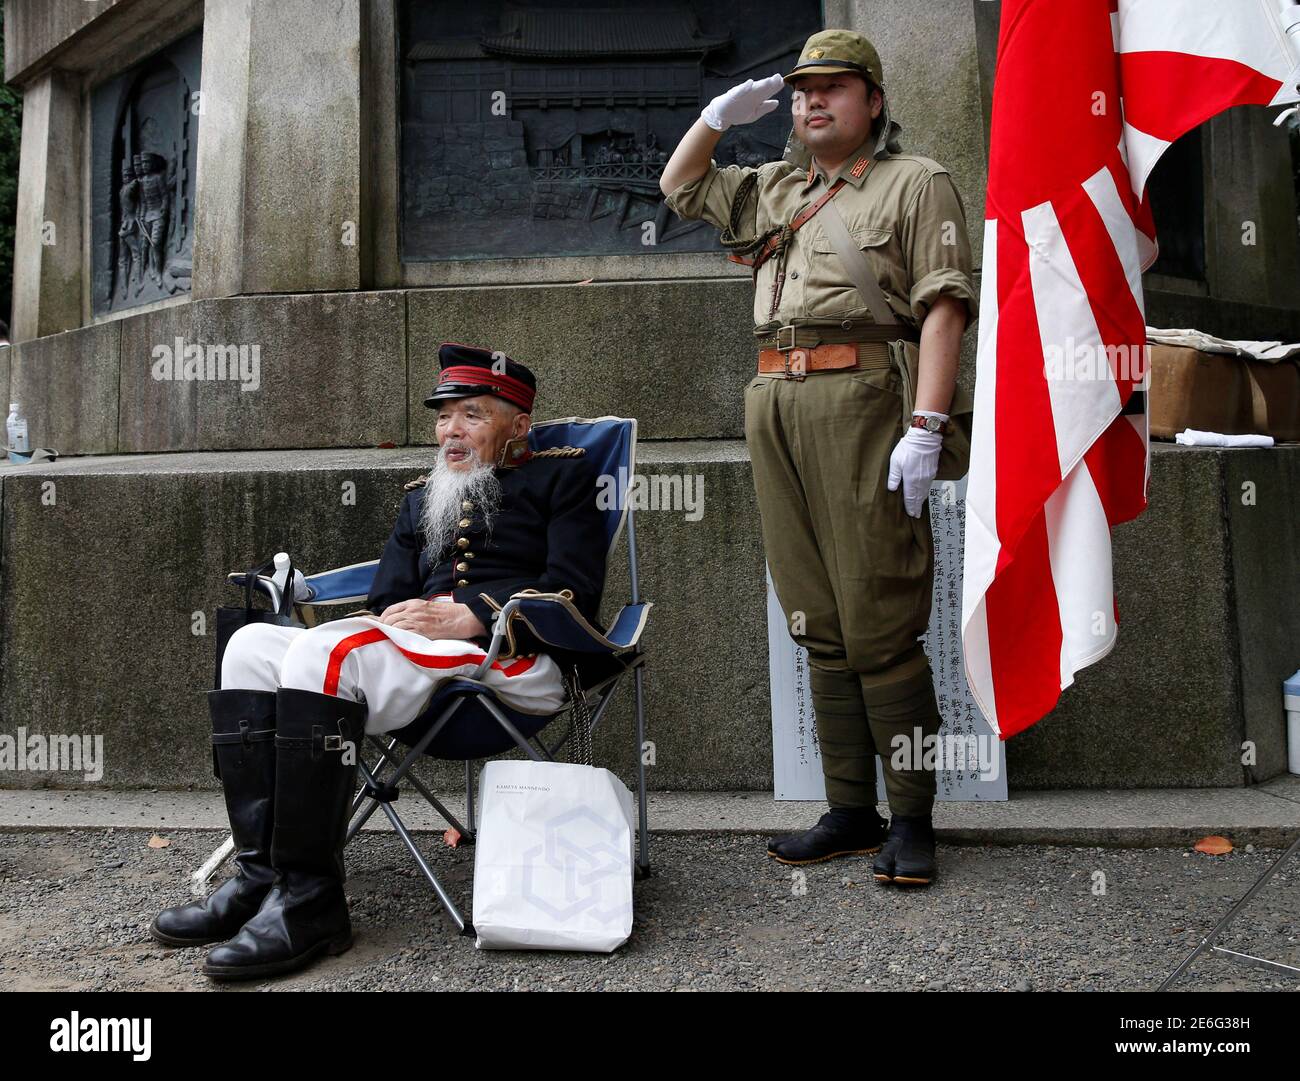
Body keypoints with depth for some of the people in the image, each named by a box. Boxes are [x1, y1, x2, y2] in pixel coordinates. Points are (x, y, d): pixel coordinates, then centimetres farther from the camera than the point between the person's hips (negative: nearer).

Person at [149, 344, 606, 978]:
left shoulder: (560, 475, 10)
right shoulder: (422, 498, 29)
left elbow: (575, 590, -4)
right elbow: (386, 599, 22)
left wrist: (470, 616, -14)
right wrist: (399, 617, -3)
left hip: (516, 660, -7)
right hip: (414, 645, 7)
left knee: (321, 651, -28)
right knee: (253, 645, -12)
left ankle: (309, 901, -25)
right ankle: (261, 873, -17)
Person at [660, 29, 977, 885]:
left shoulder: (917, 182, 6)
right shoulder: (775, 188, 25)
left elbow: (944, 304, -6)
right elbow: (680, 186, 38)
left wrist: (927, 426, -17)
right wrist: (719, 115, 21)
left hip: (857, 397, -6)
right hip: (772, 401, 6)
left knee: (879, 627, -7)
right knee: (818, 624, 6)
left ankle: (912, 822, 5)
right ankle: (850, 813, 15)